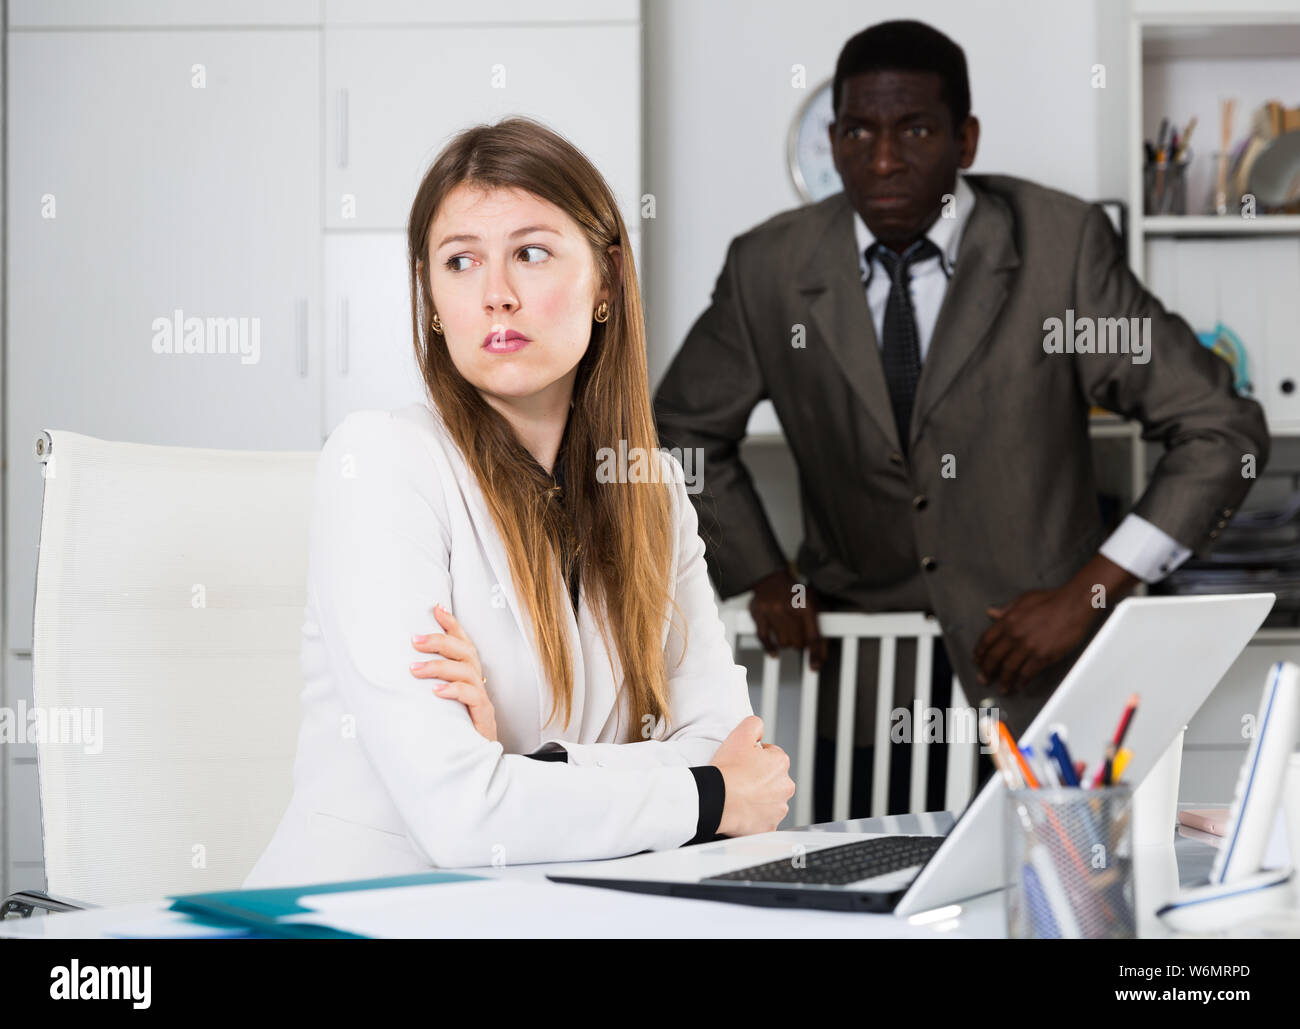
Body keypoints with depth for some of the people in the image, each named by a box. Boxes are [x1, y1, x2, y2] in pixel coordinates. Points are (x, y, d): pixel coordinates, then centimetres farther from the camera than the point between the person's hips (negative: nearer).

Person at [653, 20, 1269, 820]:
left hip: (1037, 685, -2)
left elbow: (1224, 431, -8)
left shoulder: (1061, 244, -10)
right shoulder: (770, 267, -3)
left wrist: (1090, 594, -13)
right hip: (862, 690, 2)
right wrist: (760, 575, 4)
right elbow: (686, 429, 15)